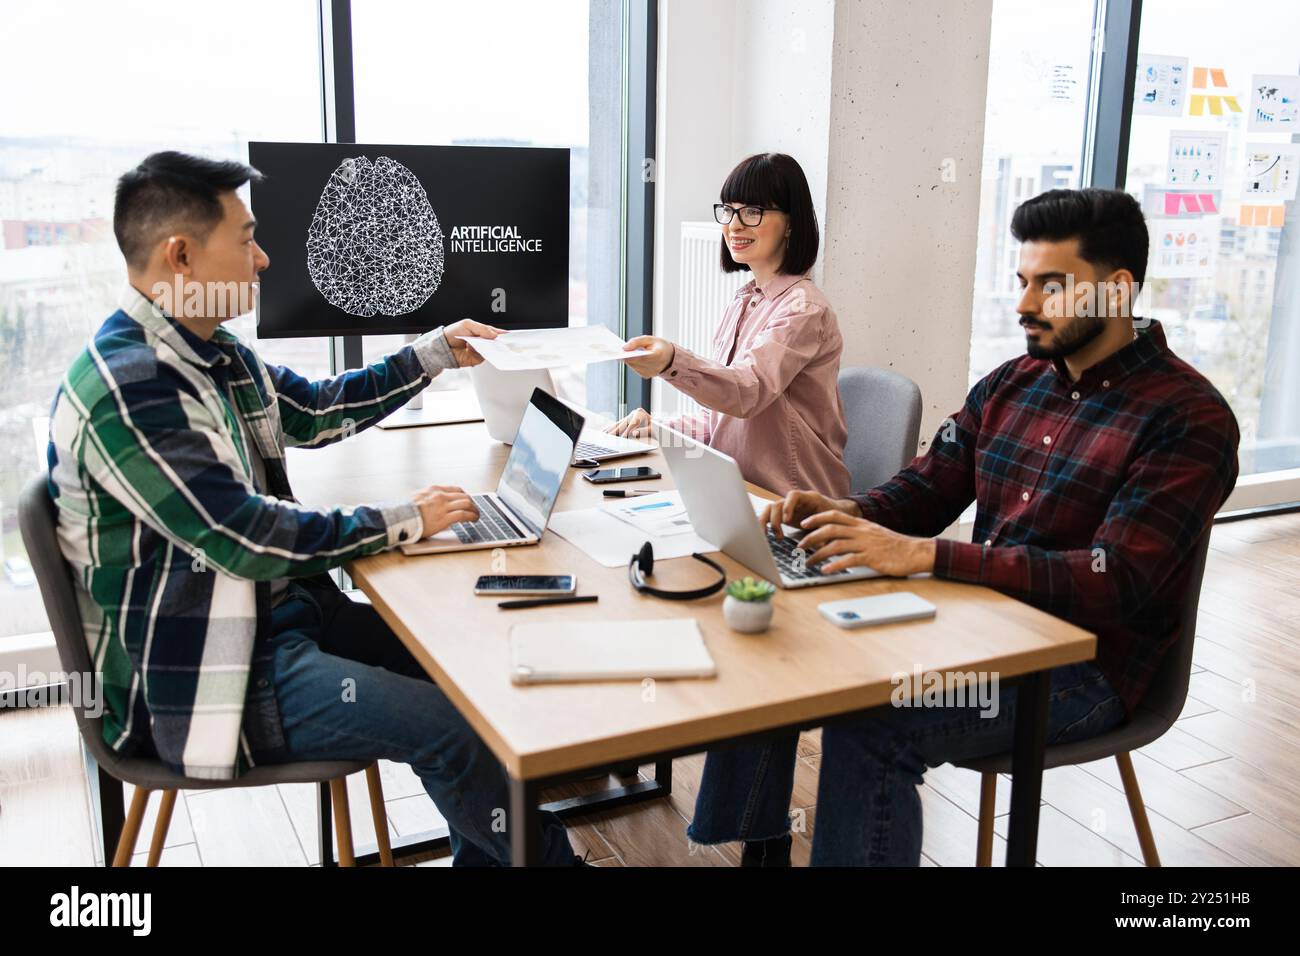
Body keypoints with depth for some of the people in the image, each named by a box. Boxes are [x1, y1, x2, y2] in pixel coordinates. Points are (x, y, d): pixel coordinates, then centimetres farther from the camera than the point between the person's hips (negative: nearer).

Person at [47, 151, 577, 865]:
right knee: (453, 728, -18)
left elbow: (315, 410, 21)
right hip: (200, 674, -10)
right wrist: (403, 521, -17)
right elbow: (246, 538, -25)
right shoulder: (125, 389, -23)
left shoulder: (215, 353, 6)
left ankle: (482, 854, 22)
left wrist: (435, 353, 18)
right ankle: (546, 855, 6)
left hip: (278, 610, 10)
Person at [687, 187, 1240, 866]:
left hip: (1086, 666, -7)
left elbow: (1117, 582, -23)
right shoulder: (1010, 385, 9)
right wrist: (844, 515, -14)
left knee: (869, 726, -30)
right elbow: (923, 489, 10)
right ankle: (759, 849, 9)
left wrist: (924, 555, -30)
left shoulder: (1189, 418, -13)